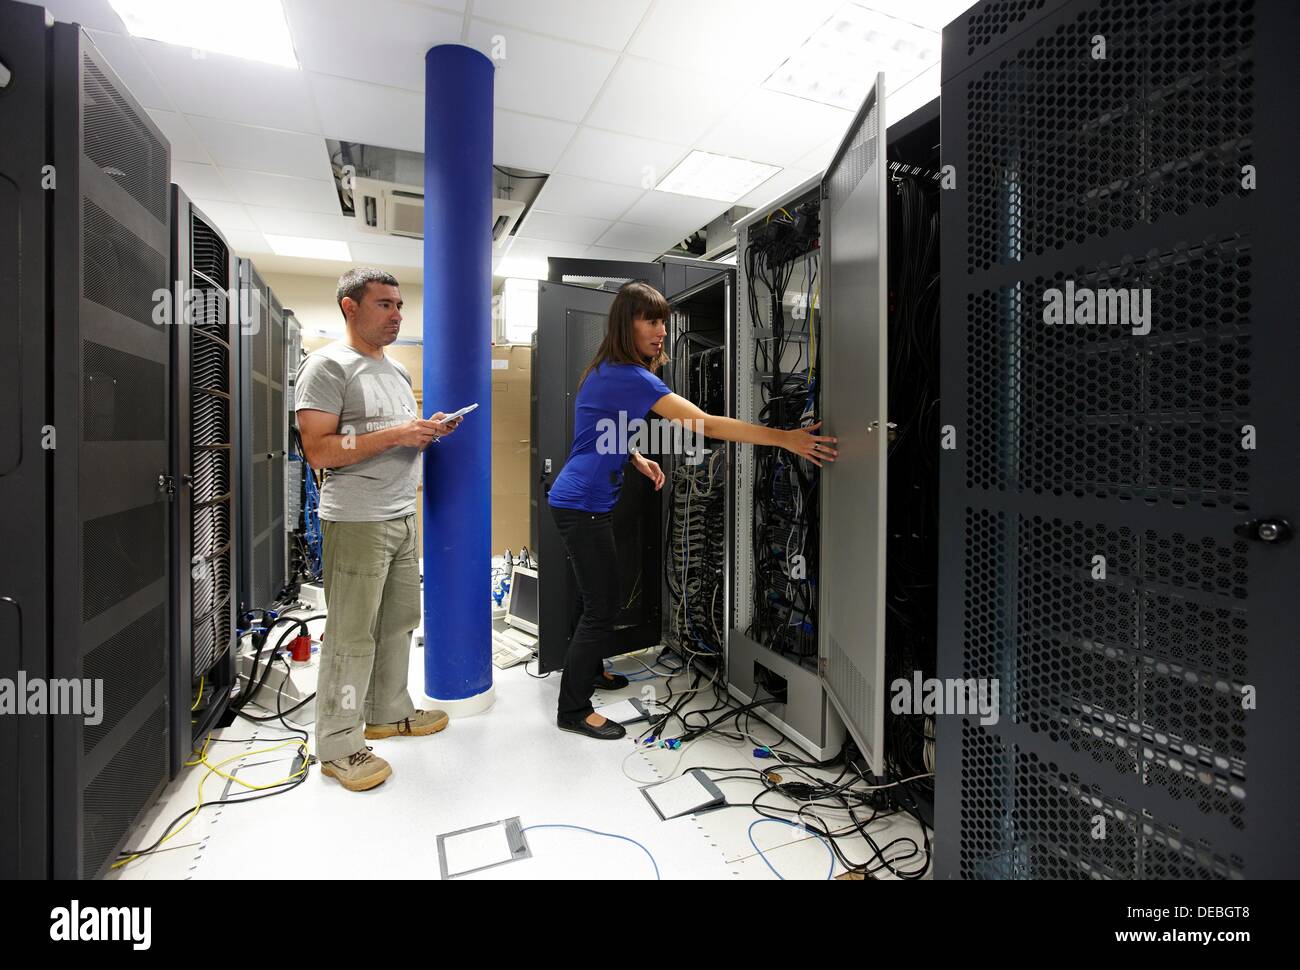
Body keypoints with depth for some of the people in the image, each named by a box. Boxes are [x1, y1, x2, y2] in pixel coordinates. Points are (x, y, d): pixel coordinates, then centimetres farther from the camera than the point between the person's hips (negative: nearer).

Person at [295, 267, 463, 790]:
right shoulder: (328, 366, -9)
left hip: (402, 516, 8)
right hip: (356, 521, -8)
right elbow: (319, 451, -17)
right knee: (352, 636, -1)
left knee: (398, 623, 15)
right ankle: (337, 746, 13)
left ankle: (389, 712, 32)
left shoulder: (398, 370, 17)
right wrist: (396, 435, -20)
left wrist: (429, 430, 4)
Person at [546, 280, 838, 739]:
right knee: (602, 606, -3)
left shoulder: (612, 370, 10)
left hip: (587, 501, 10)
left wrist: (636, 459, 7)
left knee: (600, 596, 22)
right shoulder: (627, 376, -23)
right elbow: (704, 423, -29)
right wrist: (784, 438, -29)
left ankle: (590, 669, 41)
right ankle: (573, 710, 11)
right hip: (581, 505, -10)